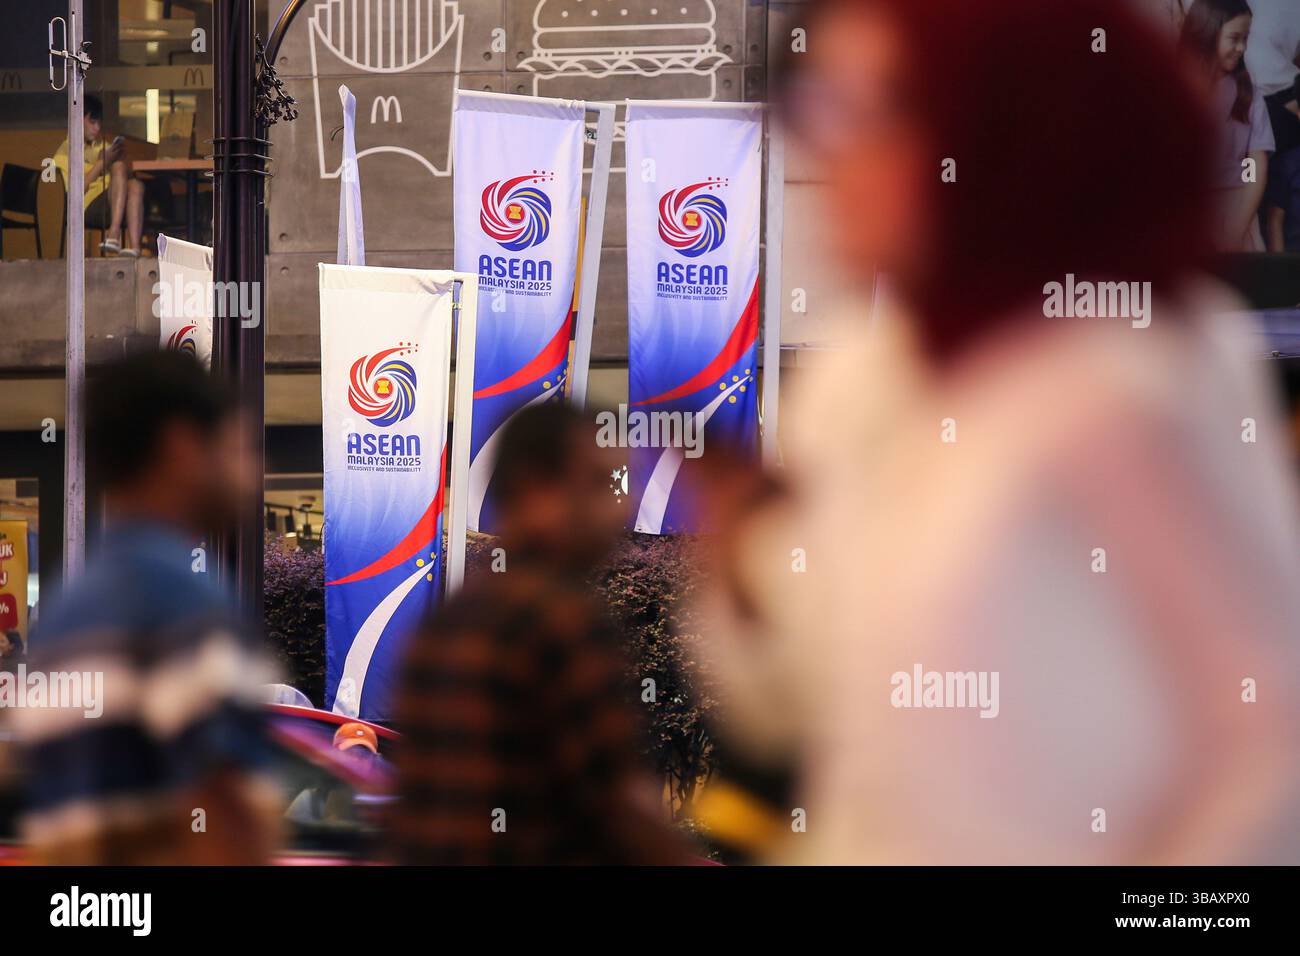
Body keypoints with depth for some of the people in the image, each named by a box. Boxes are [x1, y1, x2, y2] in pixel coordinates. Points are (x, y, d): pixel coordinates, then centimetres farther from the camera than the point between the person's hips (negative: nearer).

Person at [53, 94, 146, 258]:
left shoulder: (102, 145, 28)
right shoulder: (65, 152, 8)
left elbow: (127, 175, 22)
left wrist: (119, 157, 2)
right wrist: (102, 163, -10)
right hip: (89, 206, -5)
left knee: (135, 185, -30)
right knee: (118, 168, -30)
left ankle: (134, 246, -45)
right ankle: (114, 234, -45)